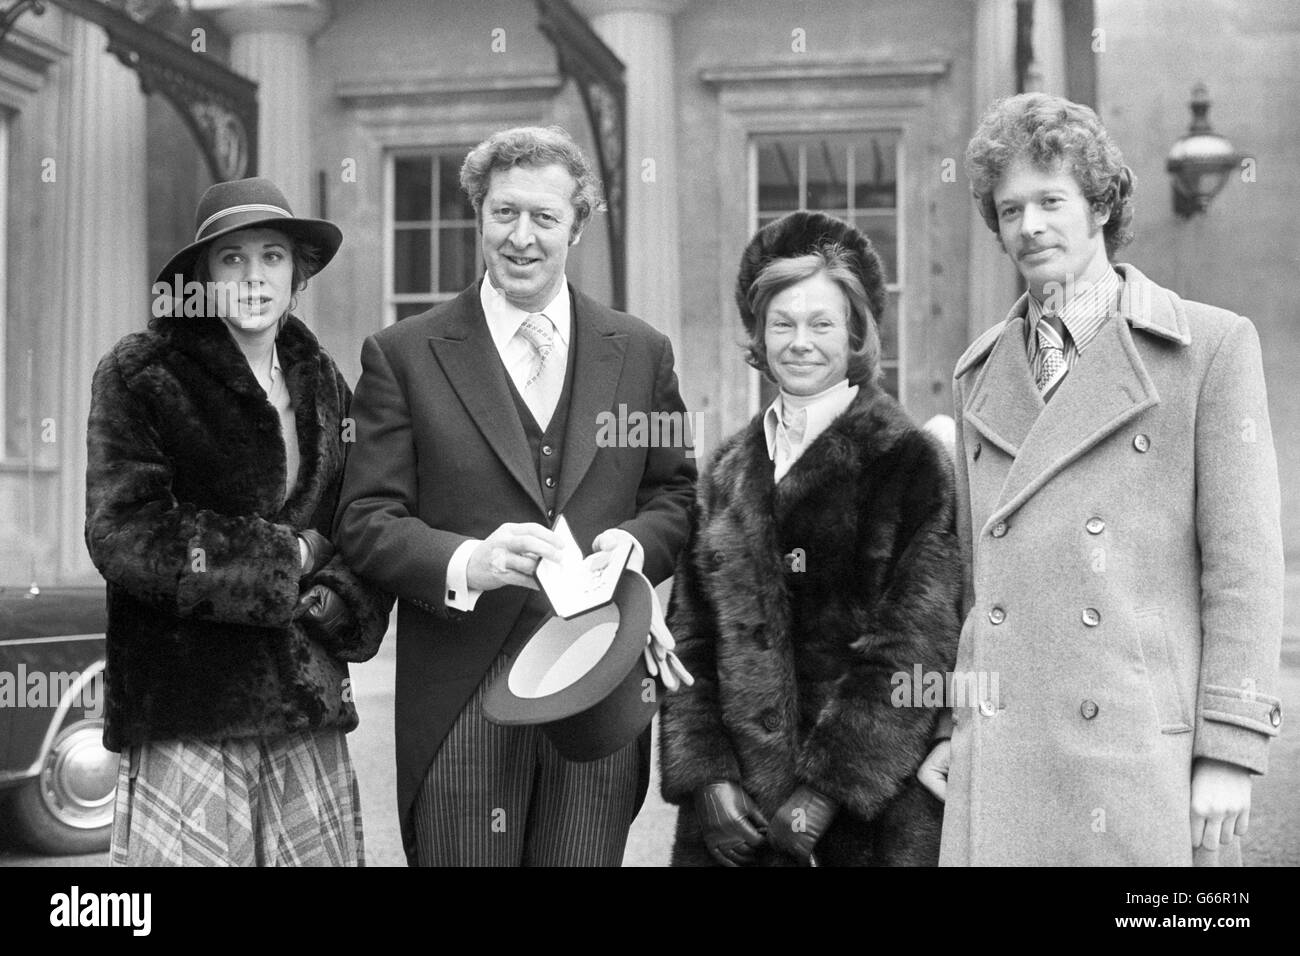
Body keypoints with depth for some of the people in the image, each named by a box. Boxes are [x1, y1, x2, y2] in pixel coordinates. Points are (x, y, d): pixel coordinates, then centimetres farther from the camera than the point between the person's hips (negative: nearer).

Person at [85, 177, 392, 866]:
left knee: (319, 854, 5)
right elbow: (121, 537, -13)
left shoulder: (322, 383, 13)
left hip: (308, 705, 4)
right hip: (184, 707, -4)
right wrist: (291, 554, -10)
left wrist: (335, 601, -7)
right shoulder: (139, 374, -3)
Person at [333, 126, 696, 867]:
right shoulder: (404, 354, 1)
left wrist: (636, 543, -8)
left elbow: (678, 492, 14)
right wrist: (465, 563, -21)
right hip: (462, 701, -2)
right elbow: (366, 519, -3)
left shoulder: (642, 352, 9)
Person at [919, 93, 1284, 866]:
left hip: (1147, 755, -3)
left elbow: (1246, 564, -4)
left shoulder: (1211, 346, -1)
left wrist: (1231, 752, -8)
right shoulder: (981, 373, 13)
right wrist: (950, 725, 12)